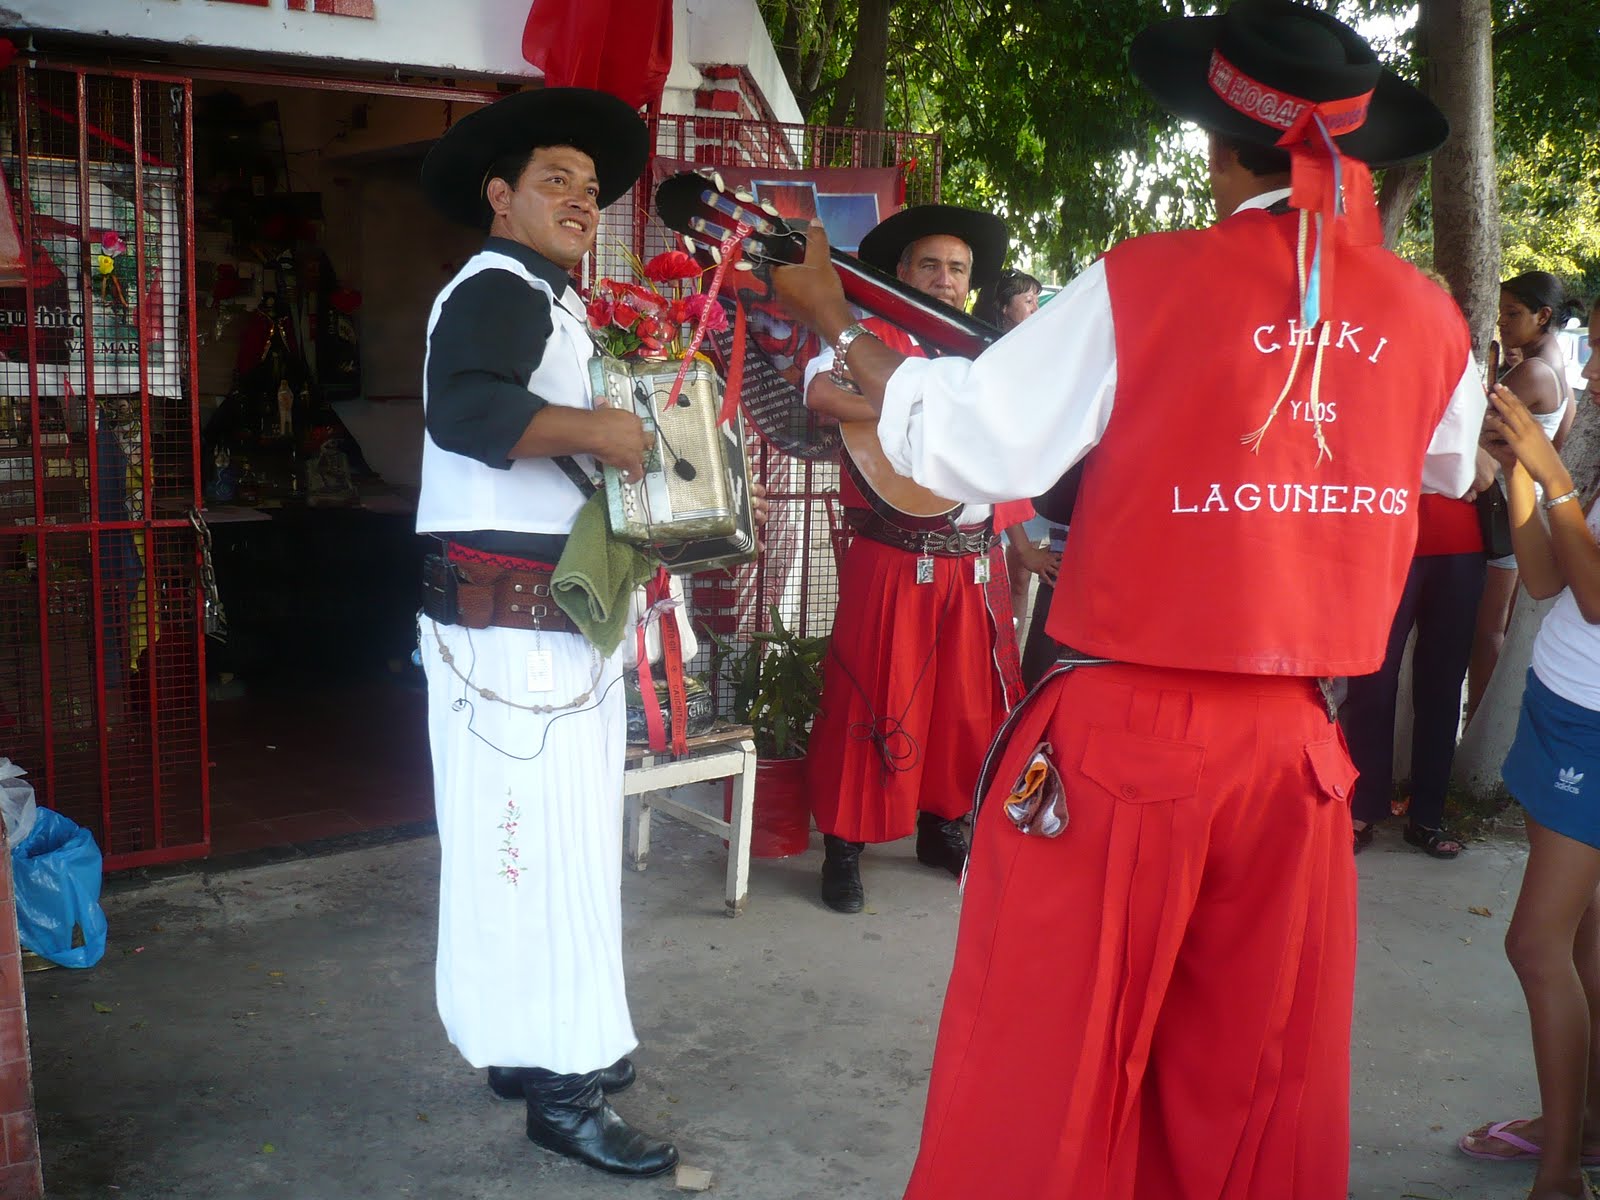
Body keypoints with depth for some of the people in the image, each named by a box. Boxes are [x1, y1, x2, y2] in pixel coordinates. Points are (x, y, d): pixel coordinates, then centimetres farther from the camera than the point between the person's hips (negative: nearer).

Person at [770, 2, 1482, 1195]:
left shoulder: (1142, 287, -11)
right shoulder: (1429, 319, 2)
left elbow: (964, 443, -7)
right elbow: (1450, 469, 21)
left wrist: (832, 319, 6)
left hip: (1126, 739, -4)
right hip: (1298, 747, 4)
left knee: (1048, 1065, 9)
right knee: (1261, 1078, 17)